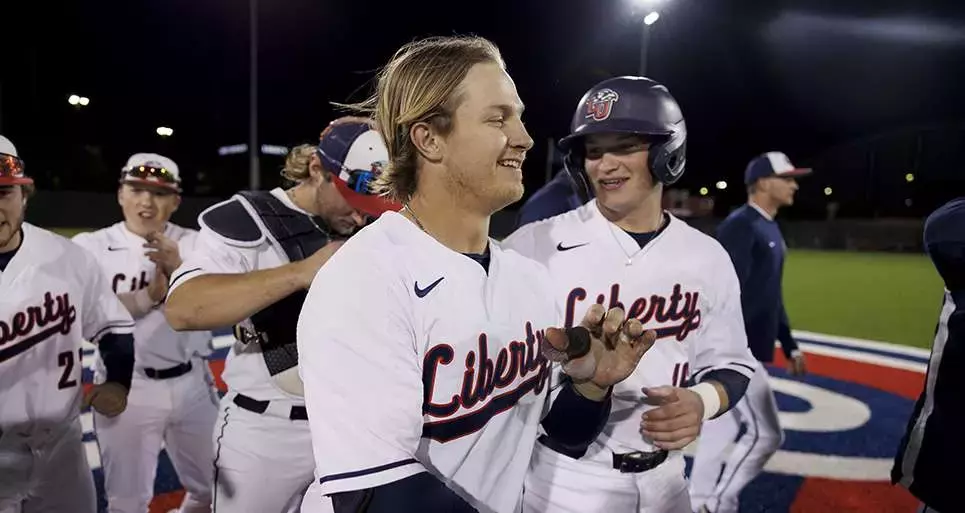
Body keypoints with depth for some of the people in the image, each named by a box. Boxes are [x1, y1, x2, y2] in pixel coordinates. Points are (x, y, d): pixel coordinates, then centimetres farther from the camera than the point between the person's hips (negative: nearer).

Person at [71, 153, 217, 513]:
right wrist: (148, 297, -23)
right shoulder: (91, 246, -3)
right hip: (126, 388, -2)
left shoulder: (193, 244, 0)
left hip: (191, 384, 2)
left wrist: (177, 268, -26)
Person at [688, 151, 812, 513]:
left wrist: (789, 345, 22)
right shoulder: (739, 226, -15)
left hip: (752, 348, 10)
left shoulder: (771, 229, 16)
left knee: (723, 427, 14)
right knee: (766, 435, -5)